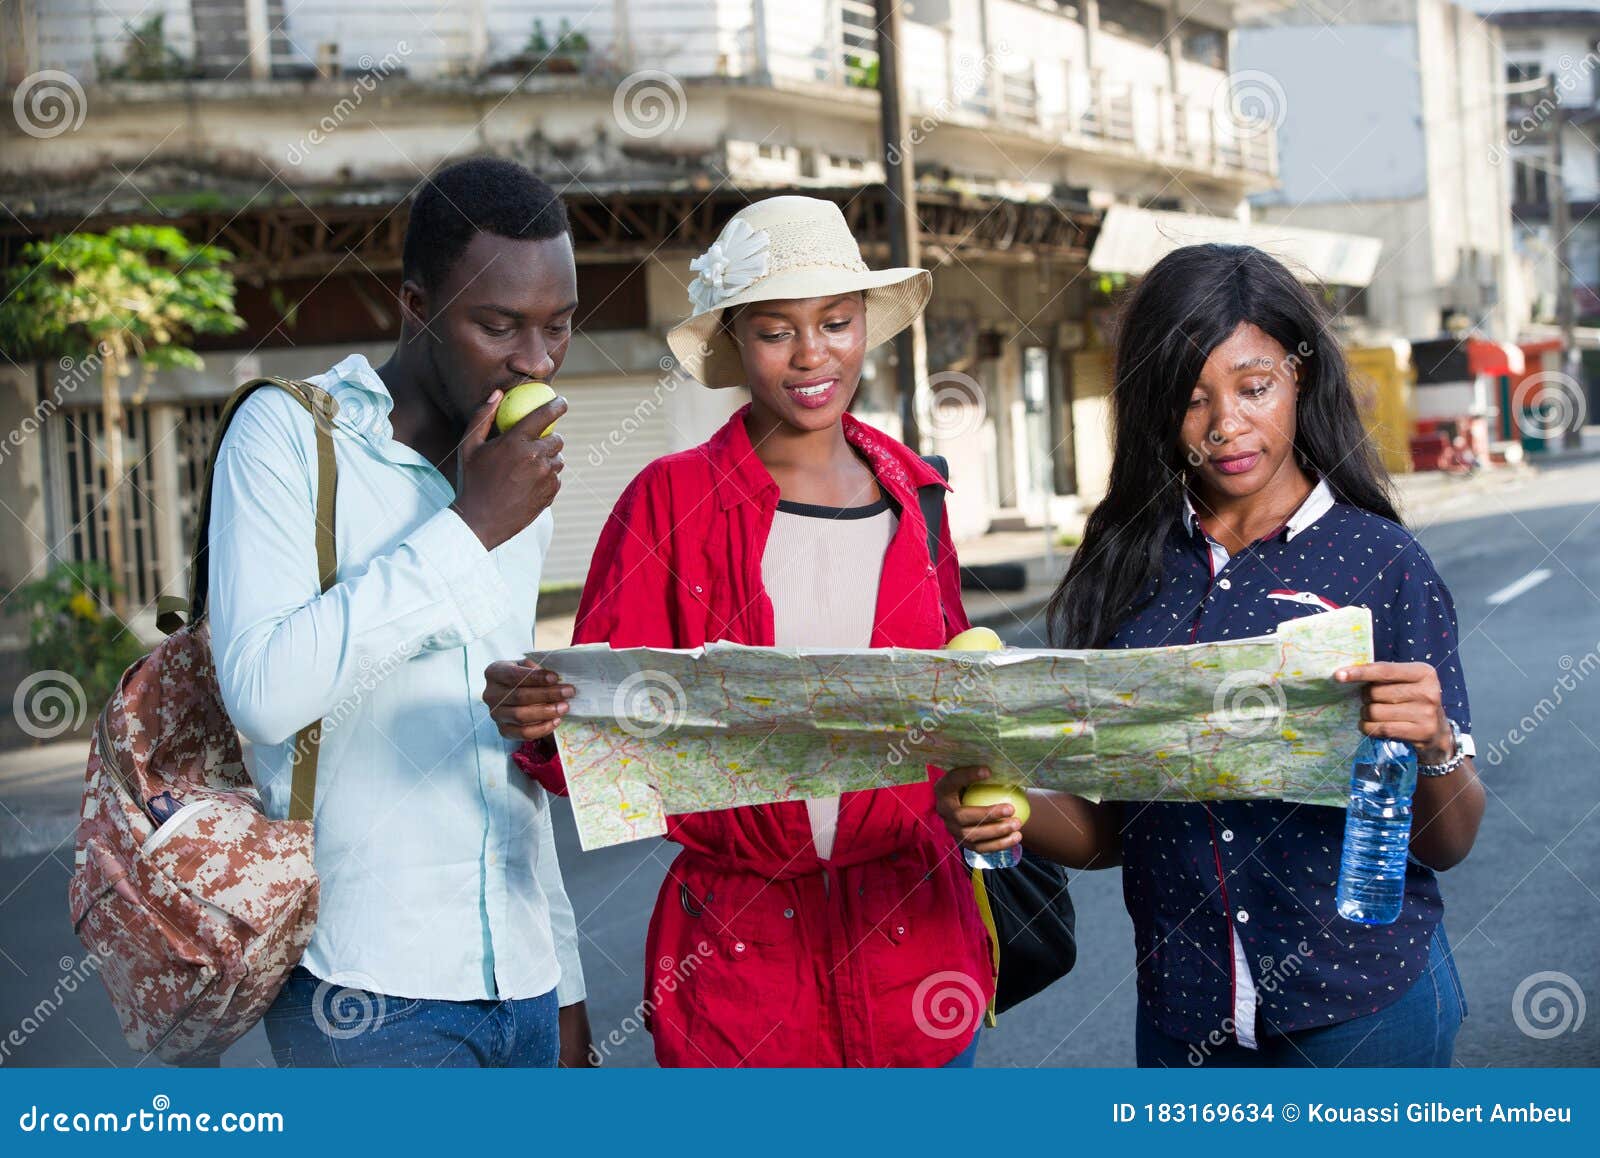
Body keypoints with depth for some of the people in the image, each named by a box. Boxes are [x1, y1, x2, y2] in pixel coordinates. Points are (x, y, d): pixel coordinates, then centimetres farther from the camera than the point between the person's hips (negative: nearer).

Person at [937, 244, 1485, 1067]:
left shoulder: (1381, 562, -6)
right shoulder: (1126, 566, 2)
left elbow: (1445, 845, -5)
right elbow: (1104, 831, 5)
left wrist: (1433, 745, -25)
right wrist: (1010, 811, -15)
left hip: (1361, 1004, -2)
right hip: (1185, 1015, 3)